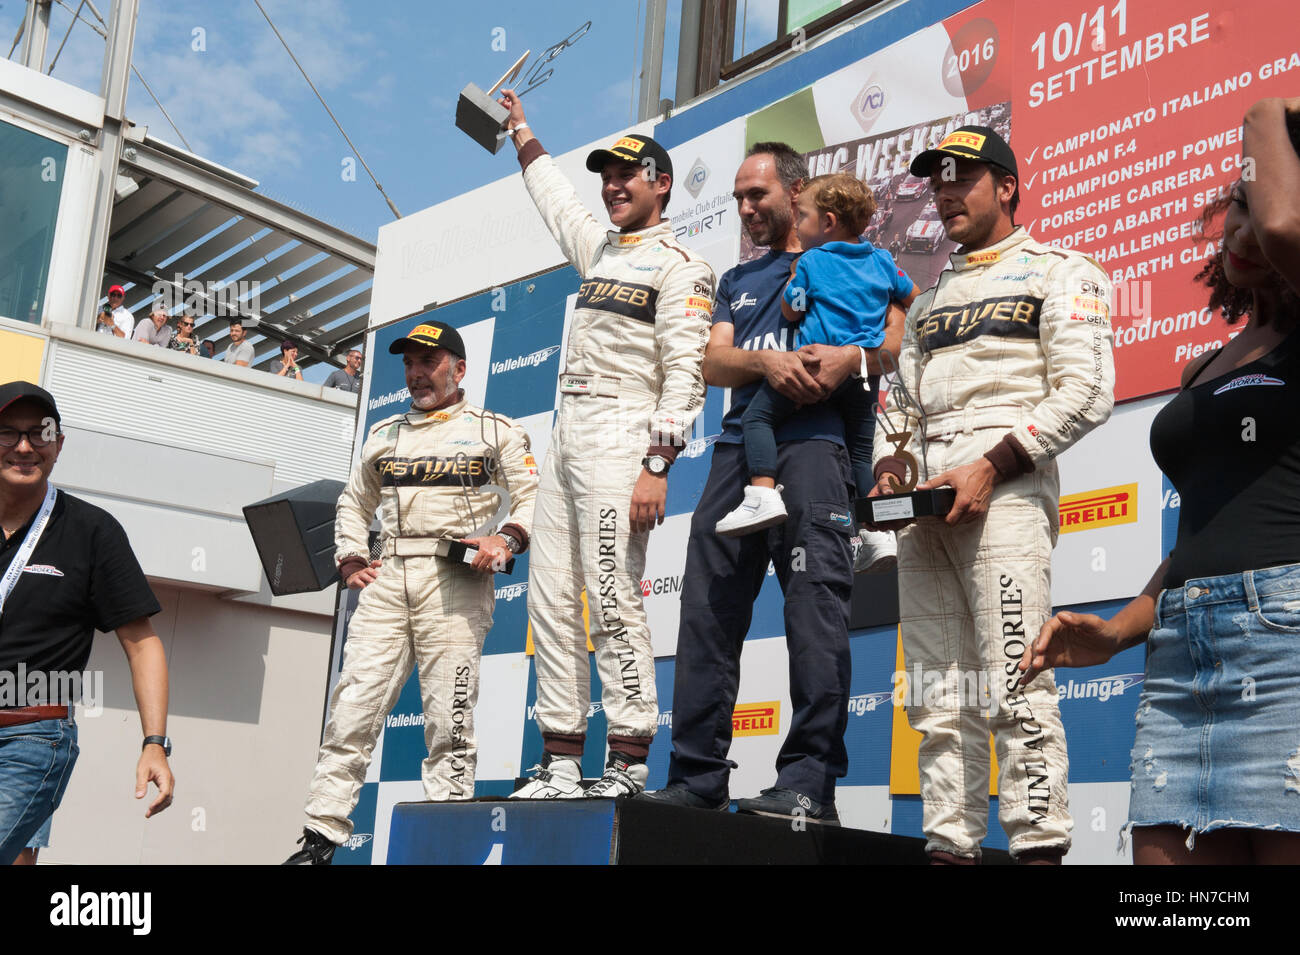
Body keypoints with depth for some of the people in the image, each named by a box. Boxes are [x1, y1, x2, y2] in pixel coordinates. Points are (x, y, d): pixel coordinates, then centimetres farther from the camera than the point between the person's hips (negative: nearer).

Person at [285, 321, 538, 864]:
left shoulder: (496, 431, 10)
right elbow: (353, 504, 30)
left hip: (456, 580, -4)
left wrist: (507, 539, -14)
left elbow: (532, 497, 5)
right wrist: (350, 560, 14)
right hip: (388, 577, 4)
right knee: (352, 706, -5)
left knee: (449, 717, -6)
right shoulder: (383, 435, 23)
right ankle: (320, 839, -2)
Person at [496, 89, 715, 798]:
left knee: (613, 597, -14)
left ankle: (629, 765, -11)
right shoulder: (598, 249, 23)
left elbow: (684, 374, -12)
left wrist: (657, 467, -21)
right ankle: (560, 764, 6)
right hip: (565, 433, 9)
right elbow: (552, 195, 43)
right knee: (550, 598, 3)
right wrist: (520, 128, 53)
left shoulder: (679, 265, -2)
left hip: (620, 436, -9)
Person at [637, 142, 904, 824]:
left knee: (815, 605, -14)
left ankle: (810, 780, -13)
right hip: (738, 444, 5)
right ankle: (696, 776, 4)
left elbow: (899, 338, 3)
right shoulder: (737, 281, 30)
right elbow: (713, 363, 13)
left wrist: (852, 356, -17)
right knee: (708, 609, -1)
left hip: (811, 442, -5)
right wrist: (764, 361, -8)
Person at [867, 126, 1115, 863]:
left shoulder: (1060, 273, 7)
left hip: (1005, 491, -6)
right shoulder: (931, 299, 28)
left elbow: (1085, 393, -6)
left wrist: (992, 467, -14)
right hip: (925, 502, 7)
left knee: (1015, 686, -14)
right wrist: (889, 465, 4)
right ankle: (949, 845, 6)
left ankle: (1040, 845, -11)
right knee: (939, 698, 3)